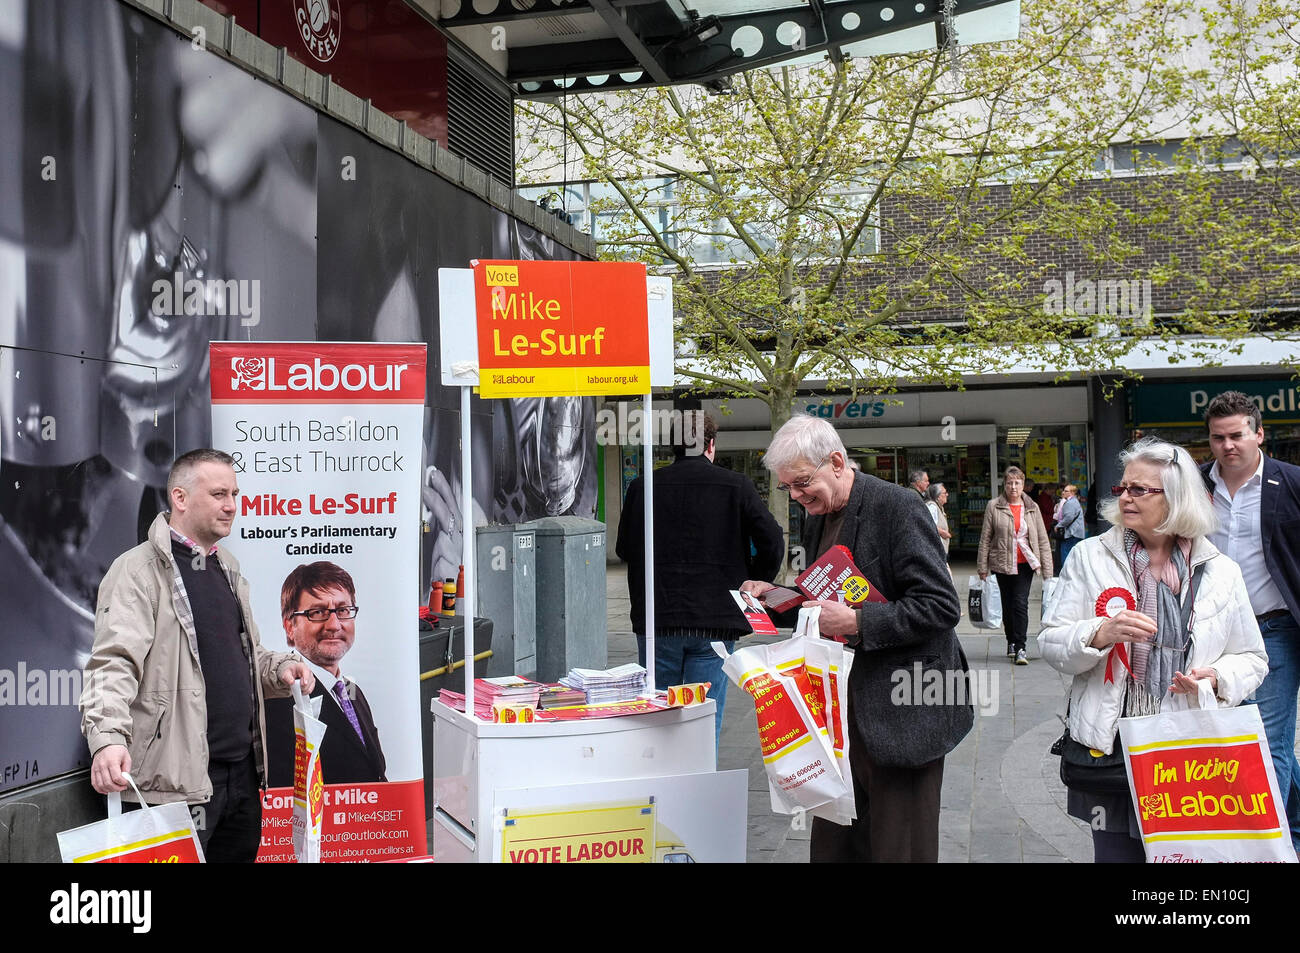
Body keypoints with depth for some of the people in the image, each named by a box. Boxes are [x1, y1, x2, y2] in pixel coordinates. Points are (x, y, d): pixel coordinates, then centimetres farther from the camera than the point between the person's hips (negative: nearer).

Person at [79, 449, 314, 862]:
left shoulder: (227, 569, 18)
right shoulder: (139, 571, -9)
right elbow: (114, 664, -19)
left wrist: (279, 669, 7)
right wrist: (107, 738, -35)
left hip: (242, 769, 8)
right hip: (178, 777, -8)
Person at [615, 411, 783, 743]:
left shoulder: (642, 487, 1)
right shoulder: (736, 485, -2)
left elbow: (624, 549, 9)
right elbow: (773, 544, -4)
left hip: (656, 620, 2)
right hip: (715, 620, -1)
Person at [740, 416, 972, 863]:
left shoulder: (896, 505, -14)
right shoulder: (818, 518, 12)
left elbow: (941, 606, -19)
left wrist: (856, 622, -25)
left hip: (902, 714, -8)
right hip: (844, 711, 8)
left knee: (899, 846, 2)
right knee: (834, 844, 13)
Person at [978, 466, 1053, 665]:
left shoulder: (1032, 508, 4)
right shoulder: (994, 506, -1)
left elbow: (1043, 540, 5)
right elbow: (985, 538, 1)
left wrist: (1047, 570, 0)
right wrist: (982, 568, -1)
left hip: (1025, 564, 0)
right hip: (1002, 564, 1)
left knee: (1021, 603, -11)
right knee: (1007, 604, 11)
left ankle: (1020, 647, -10)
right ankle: (1011, 641, 29)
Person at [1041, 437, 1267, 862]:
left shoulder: (1220, 571, 6)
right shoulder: (1090, 557, 5)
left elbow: (1252, 657, 12)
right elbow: (1051, 644, 1)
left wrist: (1217, 678, -9)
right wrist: (1099, 634, -18)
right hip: (1112, 746, 0)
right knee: (1116, 851, 4)